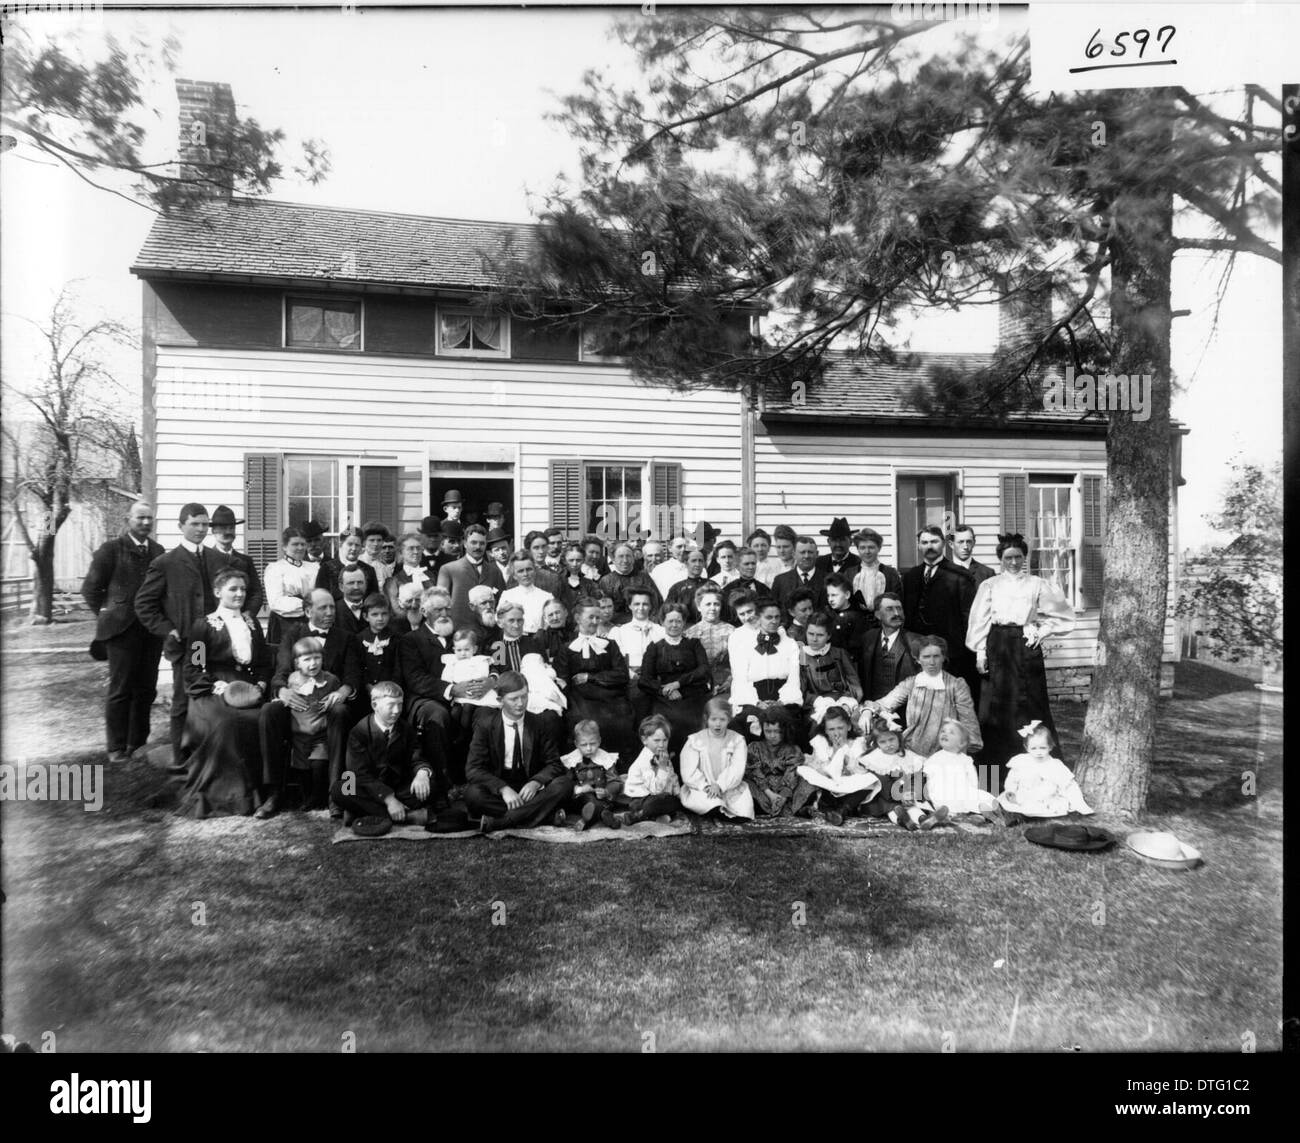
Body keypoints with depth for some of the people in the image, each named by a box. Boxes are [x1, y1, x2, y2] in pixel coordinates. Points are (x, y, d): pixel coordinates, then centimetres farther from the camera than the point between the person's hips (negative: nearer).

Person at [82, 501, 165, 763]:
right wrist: (106, 613, -1)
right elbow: (90, 588, 1)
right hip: (122, 629, -4)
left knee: (146, 689, 10)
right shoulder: (111, 550, -4)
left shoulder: (158, 551, 9)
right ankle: (117, 748, 10)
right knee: (120, 690, 1)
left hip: (152, 629, 4)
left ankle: (138, 743, 22)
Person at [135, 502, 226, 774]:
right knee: (183, 702, 3)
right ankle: (180, 761, 13)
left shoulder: (218, 559, 10)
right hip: (184, 644, -3)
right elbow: (144, 603, 0)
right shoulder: (165, 563, -2)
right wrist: (167, 630, -8)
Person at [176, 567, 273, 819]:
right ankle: (222, 795, -19)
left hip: (249, 691, 3)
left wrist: (261, 684, 2)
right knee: (224, 723, -34)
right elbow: (191, 668, 0)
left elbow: (264, 661, 20)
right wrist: (216, 687, -13)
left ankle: (256, 792, -12)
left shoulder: (252, 622, 20)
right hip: (214, 692, -3)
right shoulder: (203, 625, 6)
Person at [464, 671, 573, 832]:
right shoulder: (485, 725, -3)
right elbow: (473, 769, -10)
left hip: (530, 789, 1)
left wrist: (536, 782, -23)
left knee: (564, 784, -26)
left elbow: (554, 764, 0)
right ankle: (547, 816, -30)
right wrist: (503, 788, -27)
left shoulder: (539, 724, 2)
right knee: (473, 794, -33)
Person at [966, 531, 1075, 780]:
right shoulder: (989, 585, 7)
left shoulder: (1037, 585, 6)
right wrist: (980, 652, -2)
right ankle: (997, 766, 10)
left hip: (1026, 647, 0)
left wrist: (1042, 631, 1)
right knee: (996, 705, 1)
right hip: (997, 646, 1)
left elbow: (1064, 616, 11)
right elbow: (980, 620, 4)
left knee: (1029, 703, 0)